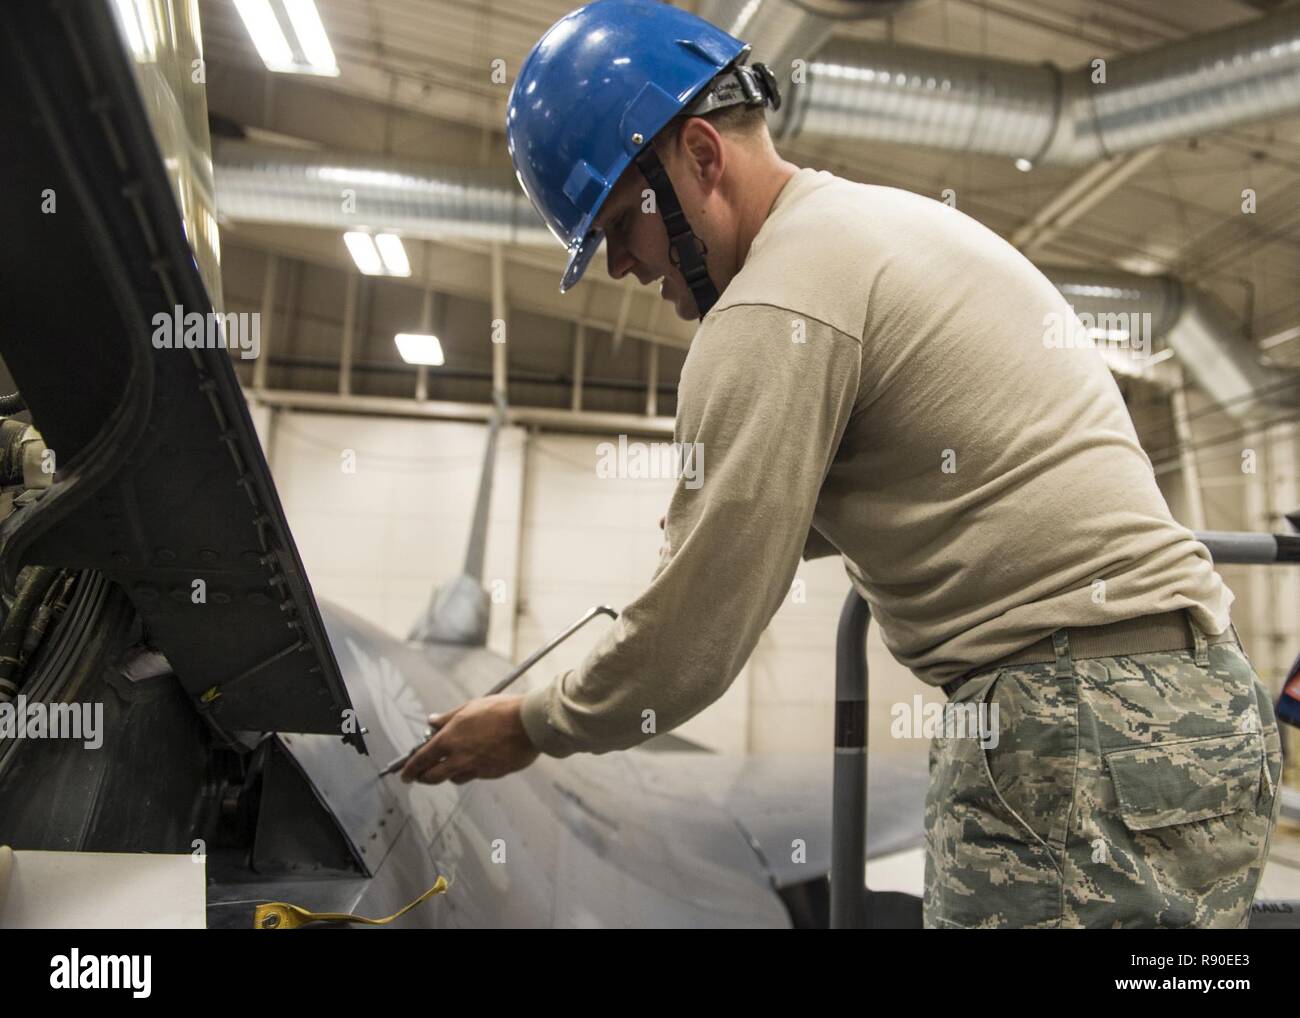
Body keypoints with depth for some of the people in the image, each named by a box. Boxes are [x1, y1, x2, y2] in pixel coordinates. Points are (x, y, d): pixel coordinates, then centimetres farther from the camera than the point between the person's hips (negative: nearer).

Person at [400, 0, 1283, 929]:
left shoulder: (775, 307, -15)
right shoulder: (894, 221, 16)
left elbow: (691, 647, -13)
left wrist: (531, 728, 5)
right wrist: (708, 526, 19)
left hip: (1087, 732, -10)